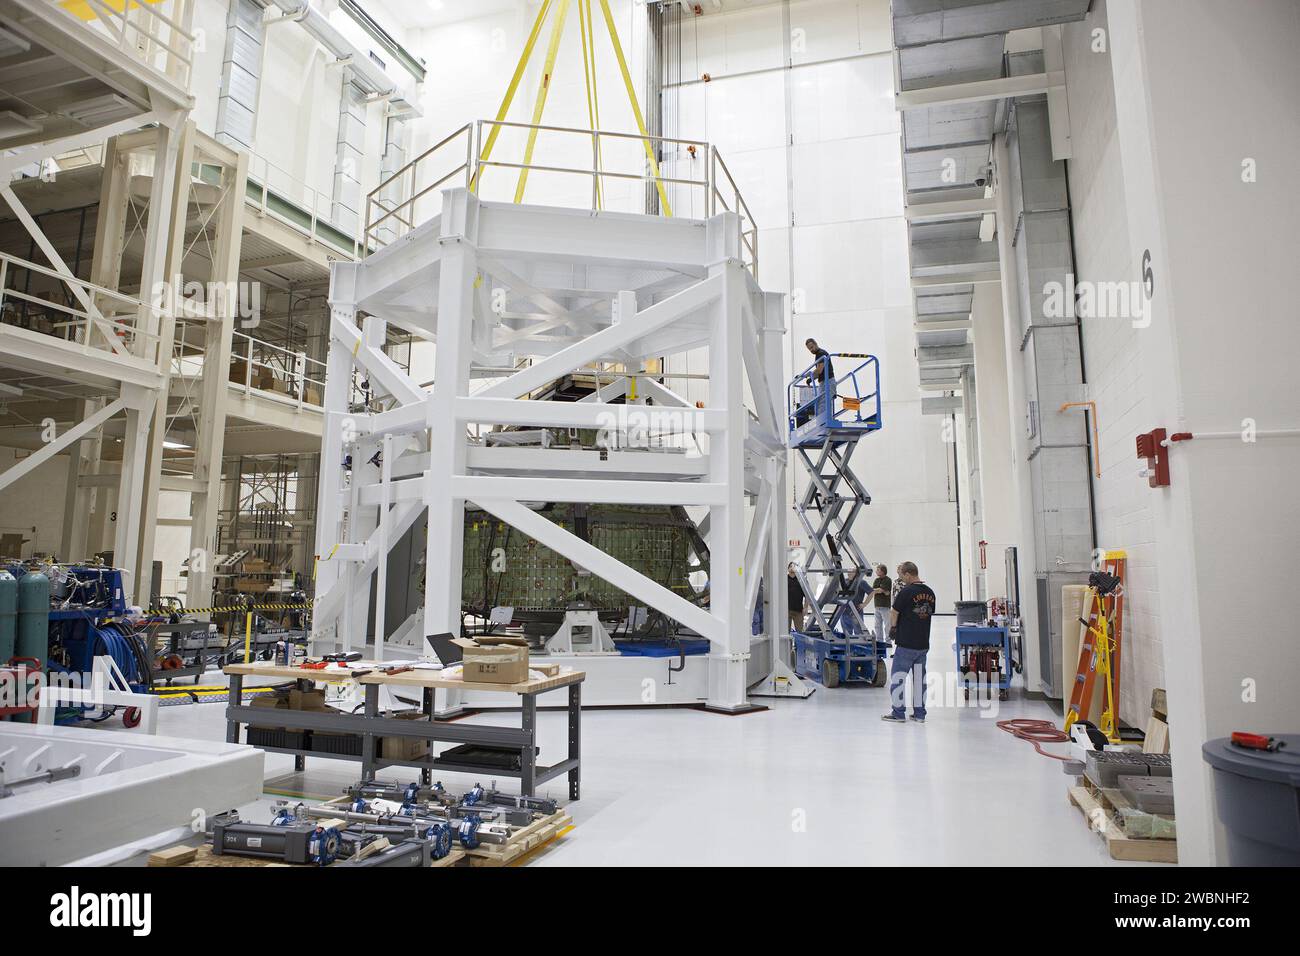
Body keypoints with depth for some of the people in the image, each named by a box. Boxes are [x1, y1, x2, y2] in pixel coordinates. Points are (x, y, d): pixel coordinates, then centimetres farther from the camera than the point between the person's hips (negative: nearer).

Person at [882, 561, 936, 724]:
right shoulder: (930, 593, 5)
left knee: (897, 677, 4)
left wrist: (892, 627, 9)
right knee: (920, 678, 13)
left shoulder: (906, 592, -16)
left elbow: (894, 613, -8)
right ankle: (919, 713, 17)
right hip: (924, 643, 7)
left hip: (906, 644, -7)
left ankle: (898, 713, 8)